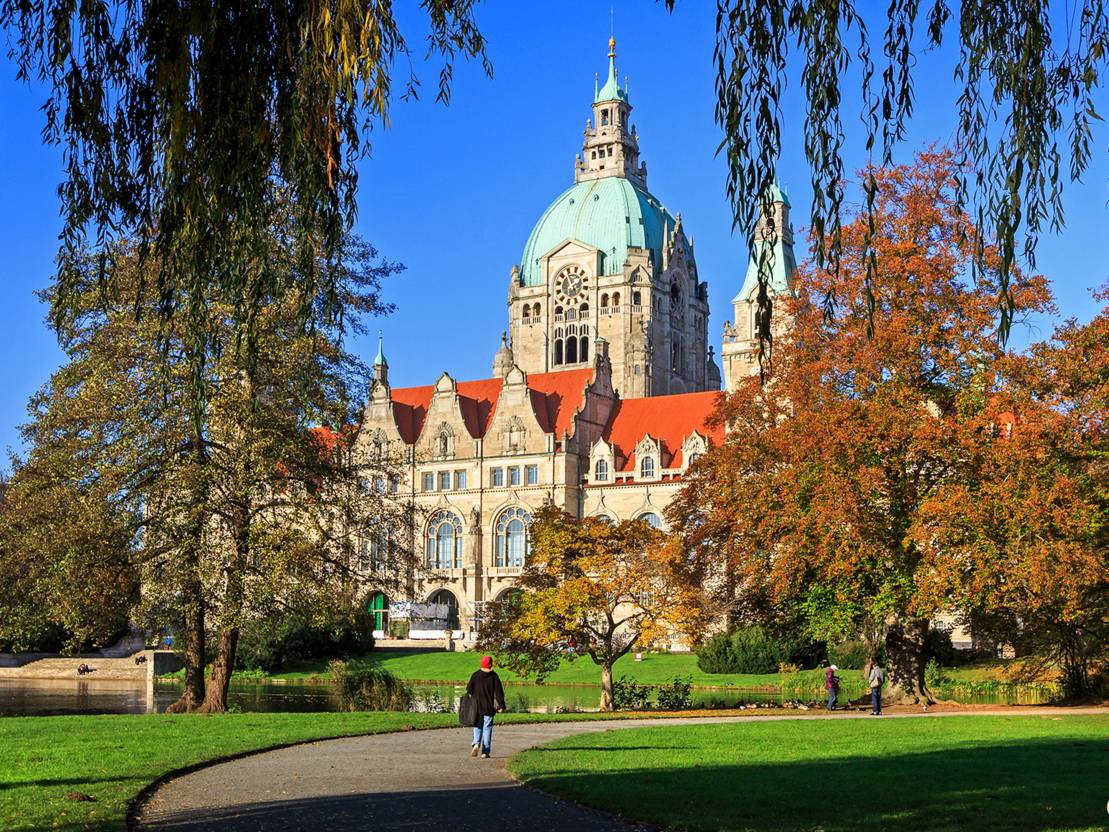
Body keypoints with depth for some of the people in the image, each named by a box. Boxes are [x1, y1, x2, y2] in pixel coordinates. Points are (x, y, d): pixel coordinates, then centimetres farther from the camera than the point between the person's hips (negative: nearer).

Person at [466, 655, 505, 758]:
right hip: (489, 708, -1)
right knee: (487, 728, 6)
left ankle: (476, 743, -12)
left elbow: (469, 689, 2)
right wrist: (501, 705, 0)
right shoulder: (494, 677, -6)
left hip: (477, 707, 1)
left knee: (477, 727, 14)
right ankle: (485, 752, 4)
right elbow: (499, 692, -6)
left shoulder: (475, 675, -1)